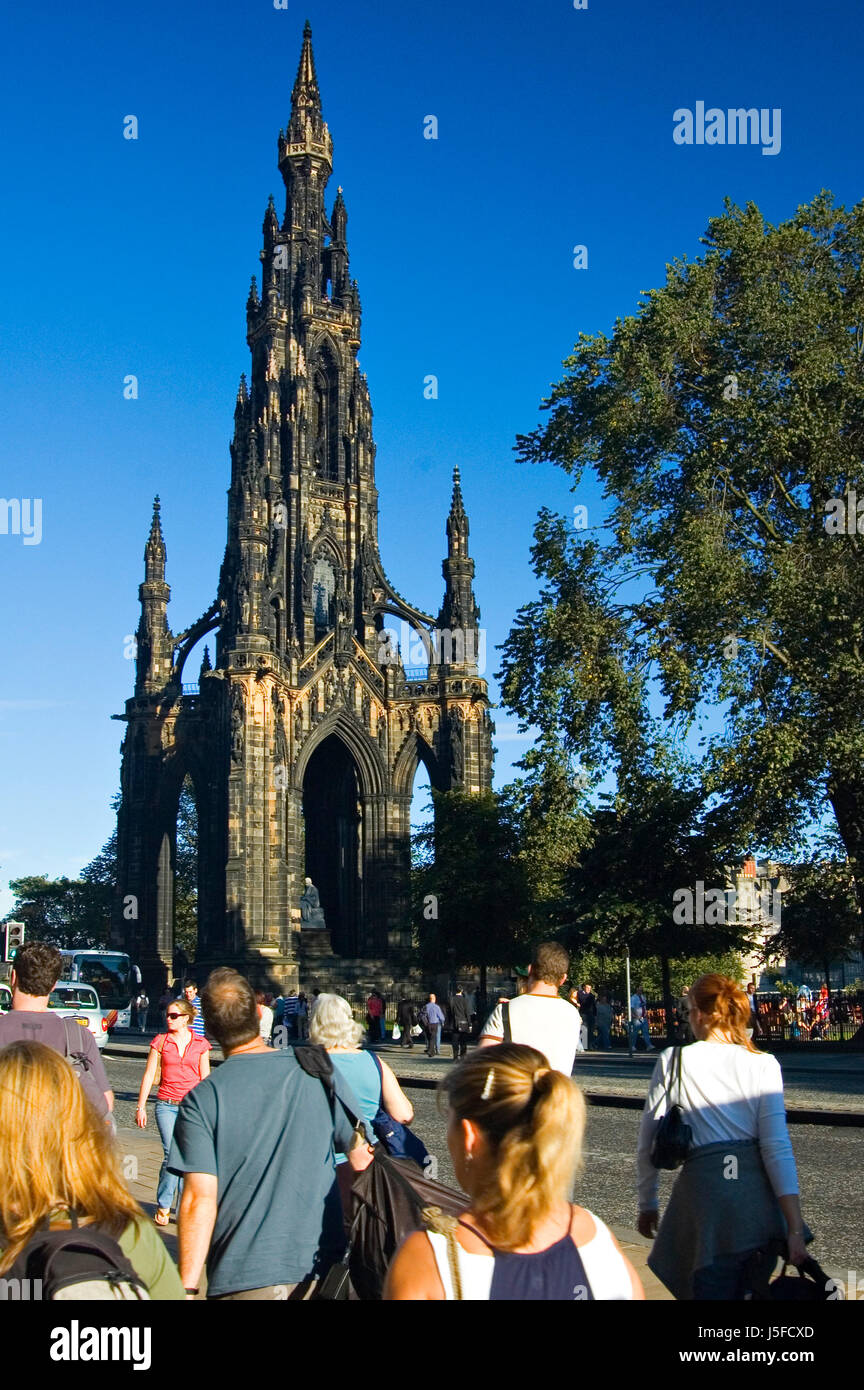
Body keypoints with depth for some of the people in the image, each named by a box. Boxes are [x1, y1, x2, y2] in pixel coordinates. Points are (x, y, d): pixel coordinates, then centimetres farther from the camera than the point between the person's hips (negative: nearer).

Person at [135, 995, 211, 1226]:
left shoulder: (200, 1044, 5)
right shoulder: (160, 1042, 3)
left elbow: (205, 1077, 10)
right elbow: (149, 1075, 5)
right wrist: (141, 1107, 2)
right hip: (166, 1105, -1)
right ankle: (163, 1206, 5)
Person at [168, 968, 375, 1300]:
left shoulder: (202, 1099, -10)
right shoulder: (318, 1069, -3)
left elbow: (199, 1200, -14)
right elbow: (361, 1157, 3)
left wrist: (187, 1287, -9)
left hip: (245, 1278, -3)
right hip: (321, 1265, 3)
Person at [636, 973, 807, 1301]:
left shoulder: (674, 1060, 2)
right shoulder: (764, 1065, 3)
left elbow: (648, 1140, 4)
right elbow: (777, 1147, -4)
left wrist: (647, 1204, 17)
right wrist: (795, 1228, -6)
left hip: (703, 1186, -2)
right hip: (759, 1195, 2)